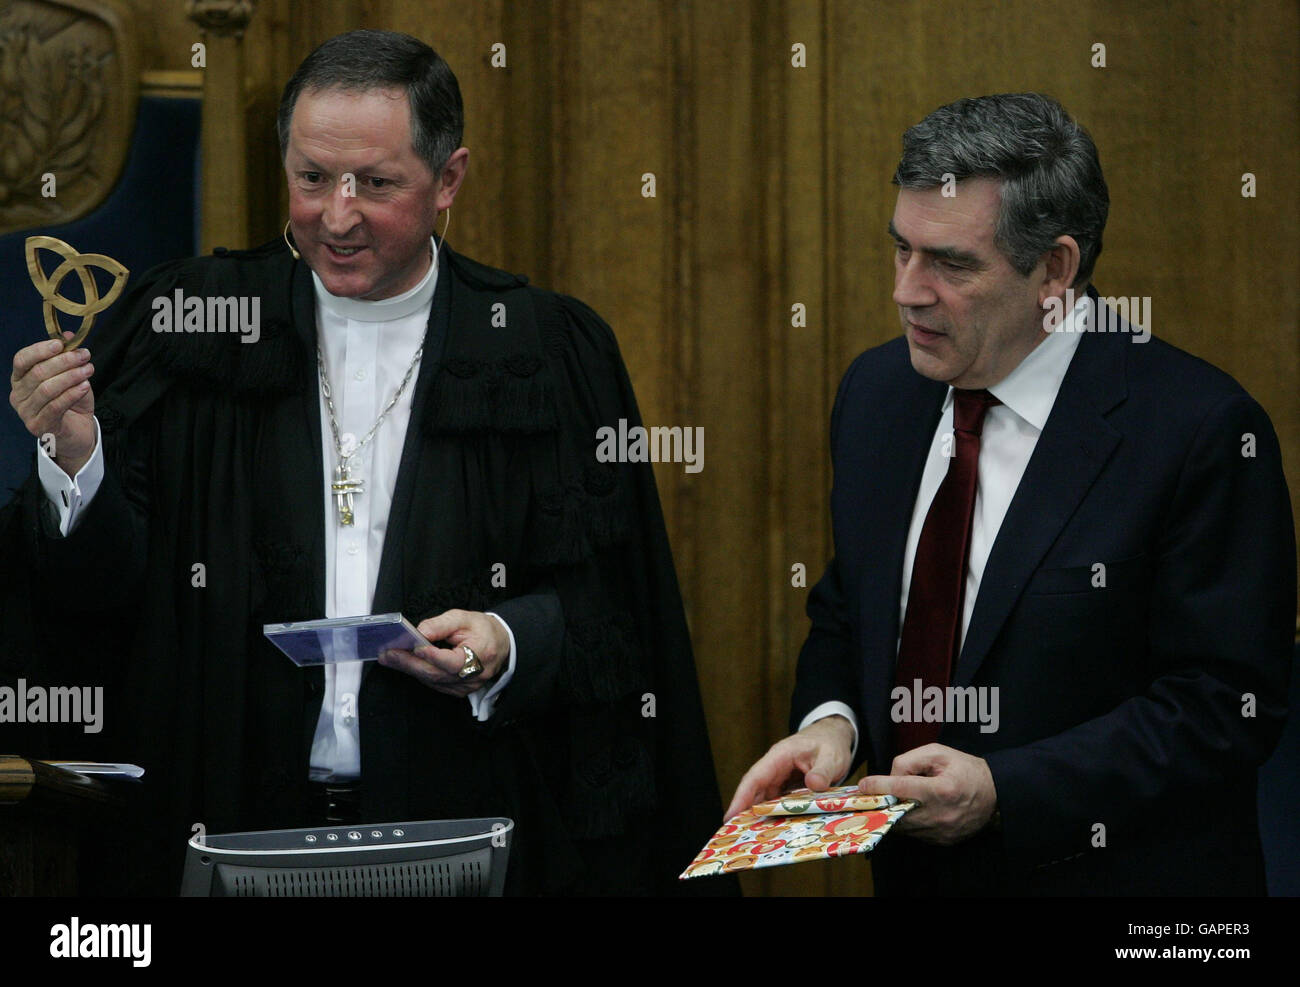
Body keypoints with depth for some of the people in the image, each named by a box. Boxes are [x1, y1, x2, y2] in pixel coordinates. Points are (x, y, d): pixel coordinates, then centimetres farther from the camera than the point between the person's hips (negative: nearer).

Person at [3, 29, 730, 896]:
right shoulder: (189, 325, 7)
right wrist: (74, 459, -14)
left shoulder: (550, 354, 4)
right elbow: (107, 578, 4)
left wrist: (508, 647, -13)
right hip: (236, 819, 1)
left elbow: (606, 606, 5)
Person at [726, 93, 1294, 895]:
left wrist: (1005, 791, -26)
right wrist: (829, 720, -9)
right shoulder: (877, 392, 1)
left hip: (1113, 873, -6)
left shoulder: (1200, 430, -19)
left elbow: (1225, 706, -19)